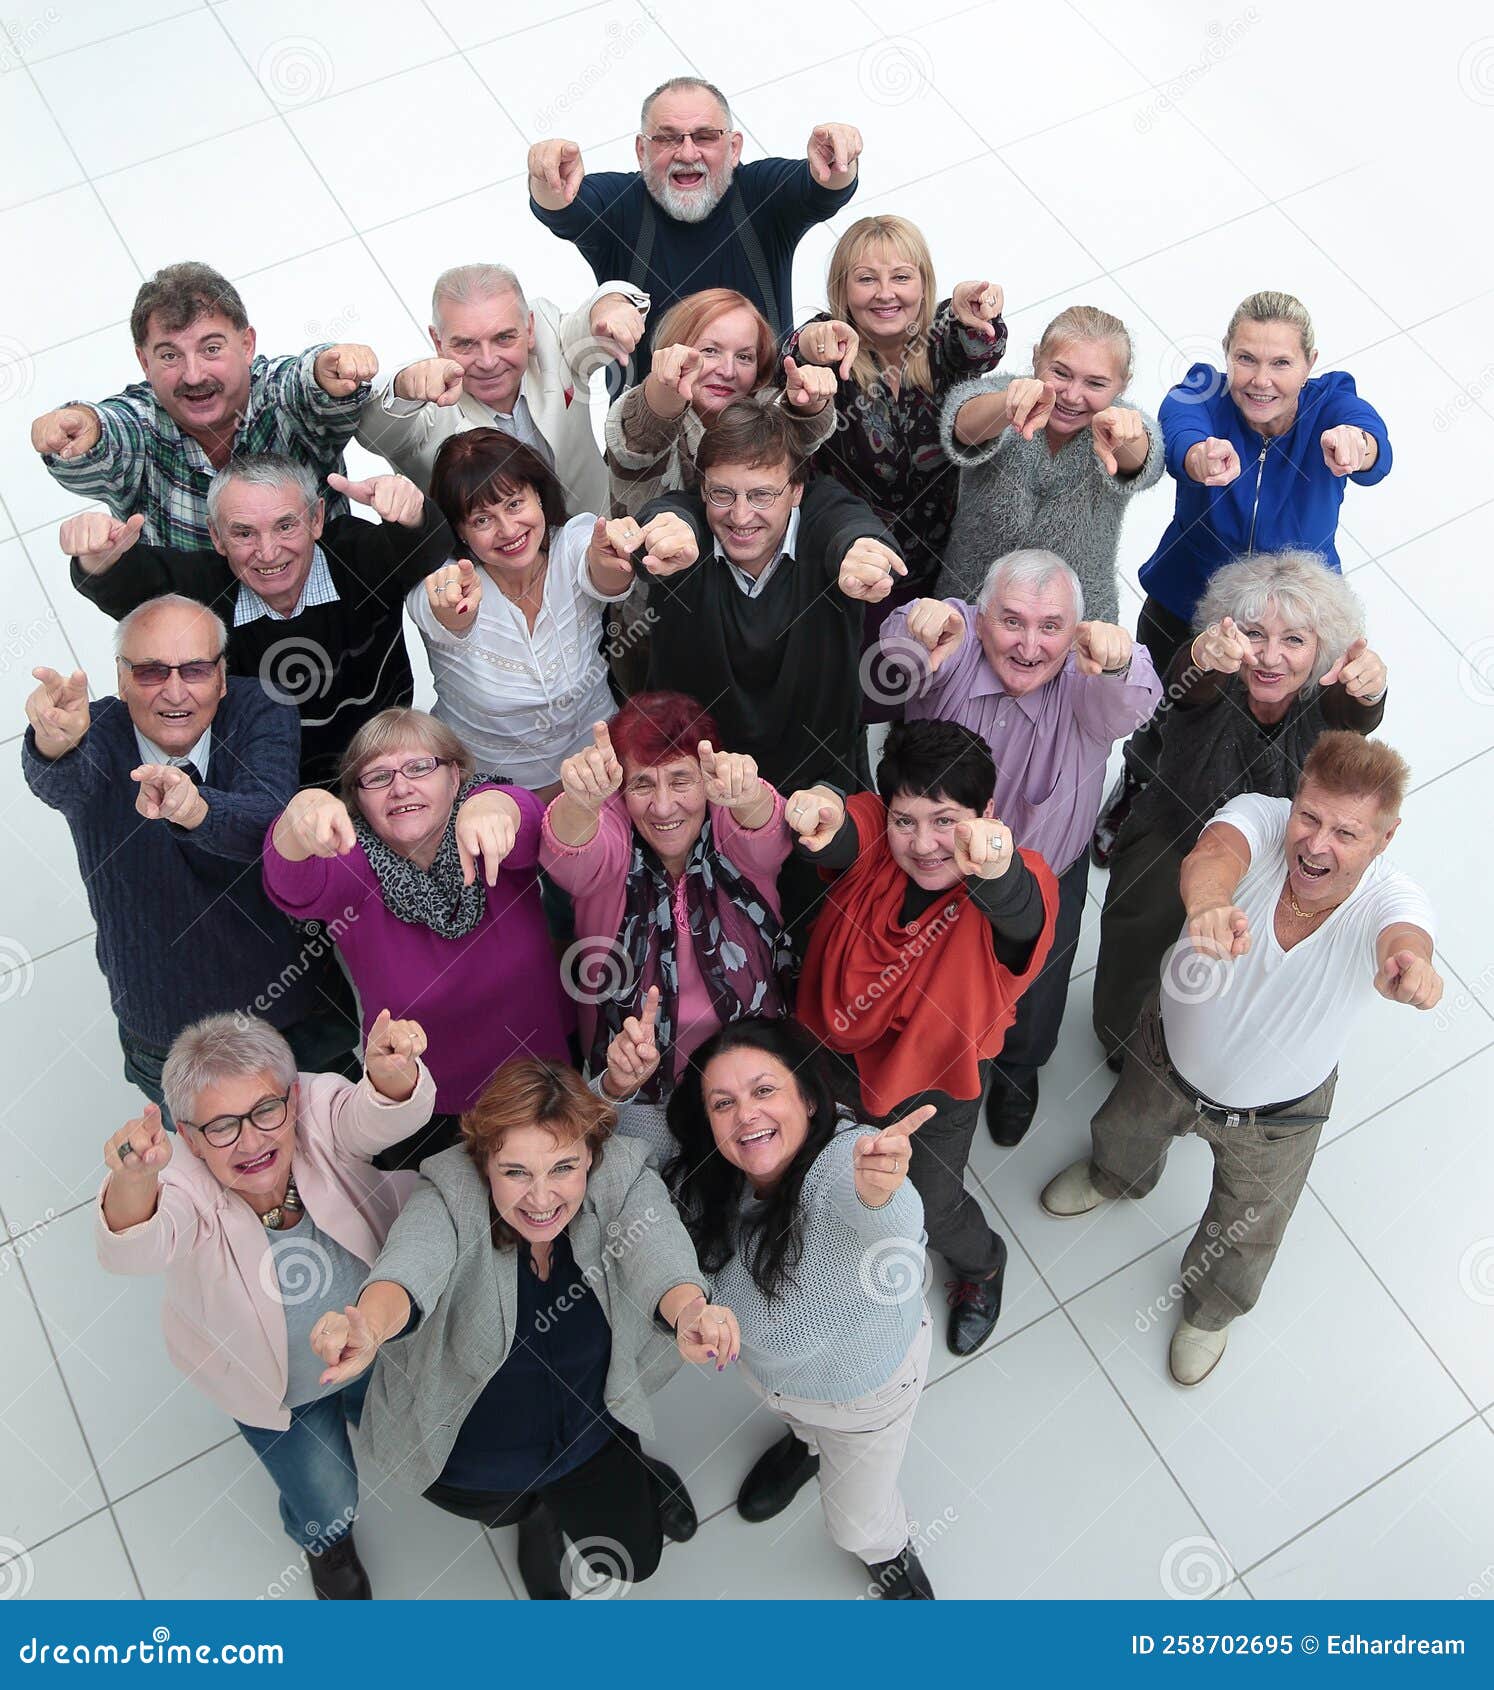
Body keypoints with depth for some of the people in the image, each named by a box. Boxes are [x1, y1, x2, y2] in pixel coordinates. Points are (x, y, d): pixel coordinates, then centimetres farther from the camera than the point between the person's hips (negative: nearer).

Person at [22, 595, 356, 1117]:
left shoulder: (261, 713, -18)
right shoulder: (96, 736, -17)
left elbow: (269, 820, -37)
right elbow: (56, 783, -42)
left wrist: (196, 808, -61)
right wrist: (53, 745, -67)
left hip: (300, 1019, 0)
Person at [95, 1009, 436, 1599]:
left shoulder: (317, 1112, -33)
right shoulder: (185, 1187, -35)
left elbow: (381, 1116, -53)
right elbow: (134, 1247, -56)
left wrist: (391, 1072, -77)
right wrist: (134, 1179, -78)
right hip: (277, 1386, -1)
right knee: (328, 1512, 12)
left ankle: (358, 1407, 61)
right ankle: (322, 1540, 50)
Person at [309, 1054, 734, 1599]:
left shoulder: (623, 1185, -27)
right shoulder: (448, 1201, -32)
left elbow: (659, 1255, -45)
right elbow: (410, 1267, -52)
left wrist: (690, 1311, -70)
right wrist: (367, 1325, -76)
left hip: (589, 1427, 2)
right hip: (466, 1446, -1)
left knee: (633, 1557, 15)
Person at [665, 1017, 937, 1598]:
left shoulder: (845, 1162, -45)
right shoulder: (705, 1173, -28)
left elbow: (890, 1225, -66)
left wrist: (878, 1195, -91)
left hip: (868, 1381, -4)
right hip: (766, 1366, 4)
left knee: (858, 1523, 22)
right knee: (800, 1419, 38)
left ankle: (893, 1557, 58)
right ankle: (806, 1442, 74)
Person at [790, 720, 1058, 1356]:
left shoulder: (1016, 882, -29)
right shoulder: (871, 834, -22)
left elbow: (1019, 912, -53)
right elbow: (840, 837, -44)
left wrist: (995, 869, -78)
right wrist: (823, 816, -70)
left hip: (937, 1079, -3)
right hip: (837, 1052, 3)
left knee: (931, 1204, 15)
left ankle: (980, 1264, 52)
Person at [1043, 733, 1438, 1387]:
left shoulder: (1391, 900, -34)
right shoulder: (1260, 817, -33)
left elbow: (1402, 941, -58)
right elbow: (1214, 854, -56)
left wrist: (1407, 968, -83)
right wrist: (1209, 905, -80)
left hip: (1274, 1117, -1)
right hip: (1167, 1053, 1)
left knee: (1243, 1238, 24)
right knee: (1124, 1134, 33)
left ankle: (1208, 1312, 61)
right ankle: (1115, 1178, 73)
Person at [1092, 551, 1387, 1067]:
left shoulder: (1325, 701, -17)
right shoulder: (1212, 683, -20)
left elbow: (1359, 715, -40)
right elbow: (1188, 682, -44)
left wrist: (1368, 687, -66)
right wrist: (1204, 656, -70)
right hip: (1170, 848, 0)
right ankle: (1121, 1040, 20)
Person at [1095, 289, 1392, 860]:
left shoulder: (1332, 403, -21)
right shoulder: (1200, 394, -23)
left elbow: (1375, 453, -43)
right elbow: (1178, 441, -47)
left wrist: (1354, 445, -70)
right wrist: (1203, 457, -73)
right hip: (1181, 614, 0)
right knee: (1157, 735, 22)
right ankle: (1134, 794, 58)